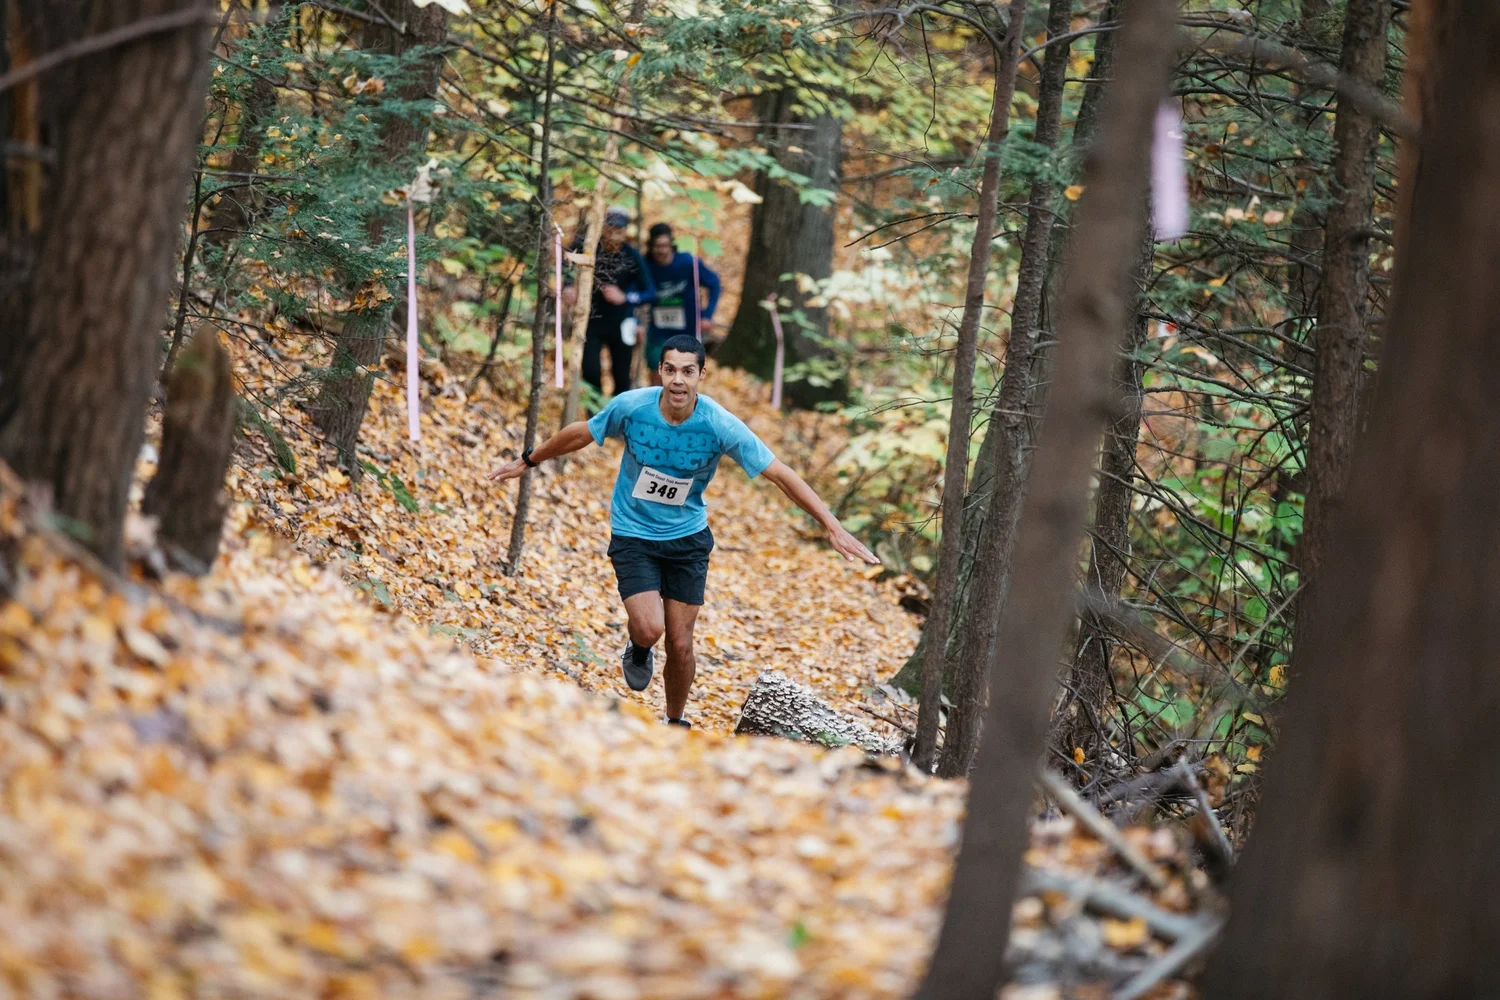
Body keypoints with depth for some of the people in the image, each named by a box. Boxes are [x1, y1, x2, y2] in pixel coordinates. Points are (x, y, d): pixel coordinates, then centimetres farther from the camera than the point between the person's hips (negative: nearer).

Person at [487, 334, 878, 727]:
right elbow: (581, 433, 2)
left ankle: (676, 723, 27)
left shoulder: (720, 425, -20)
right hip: (633, 535, -1)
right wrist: (527, 462, 14)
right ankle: (638, 650, 18)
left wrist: (834, 528, -20)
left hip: (688, 538, 1)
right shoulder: (630, 407, -18)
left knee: (680, 644, 1)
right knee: (650, 629, -21)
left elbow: (780, 474, -16)